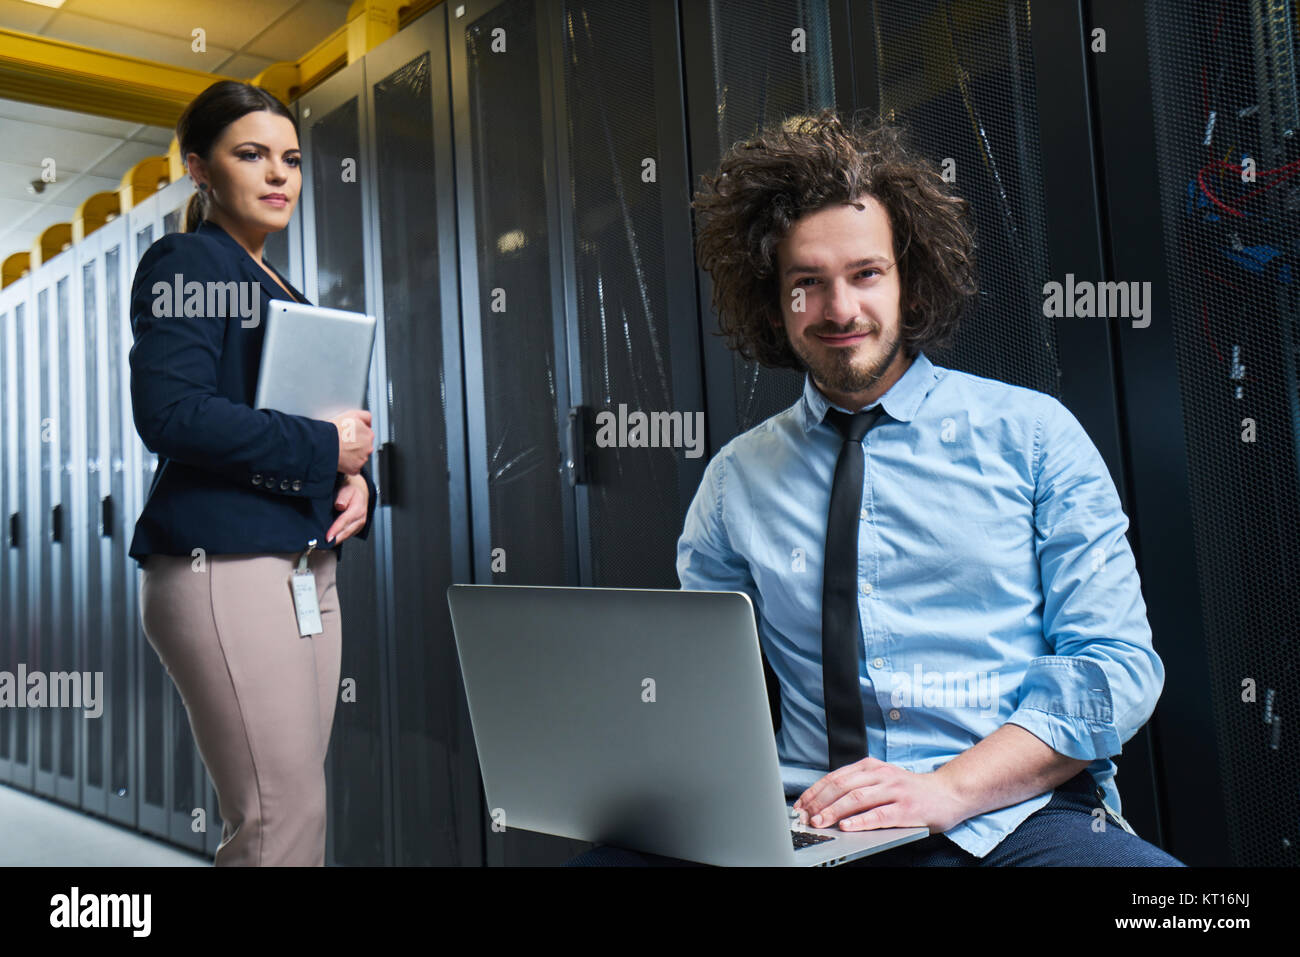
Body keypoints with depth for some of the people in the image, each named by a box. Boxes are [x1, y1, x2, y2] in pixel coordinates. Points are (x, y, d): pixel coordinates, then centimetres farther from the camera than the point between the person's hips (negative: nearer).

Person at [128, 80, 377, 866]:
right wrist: (323, 448, -11)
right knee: (284, 818, -8)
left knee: (295, 812, 10)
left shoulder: (284, 292, 22)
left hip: (308, 563, 8)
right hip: (224, 564, -8)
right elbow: (170, 412, -18)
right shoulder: (186, 266, -2)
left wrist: (357, 480, 0)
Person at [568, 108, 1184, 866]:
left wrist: (949, 789, -14)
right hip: (805, 828, 2)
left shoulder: (1033, 435, 5)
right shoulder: (736, 479, 11)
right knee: (601, 859, -24)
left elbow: (1119, 663, 0)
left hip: (1016, 818, -1)